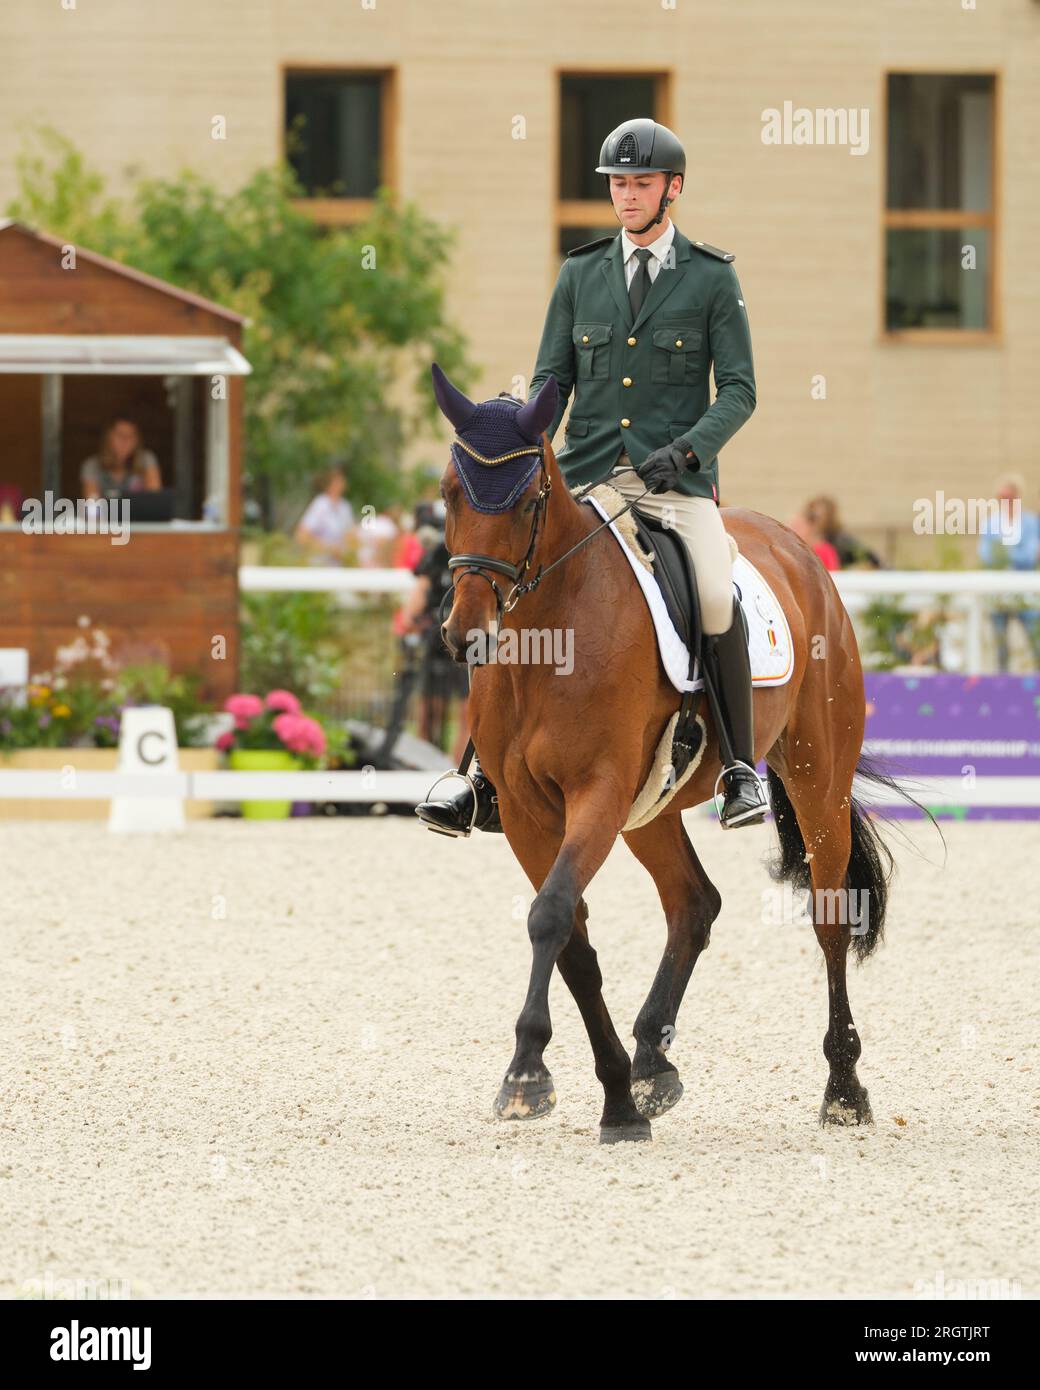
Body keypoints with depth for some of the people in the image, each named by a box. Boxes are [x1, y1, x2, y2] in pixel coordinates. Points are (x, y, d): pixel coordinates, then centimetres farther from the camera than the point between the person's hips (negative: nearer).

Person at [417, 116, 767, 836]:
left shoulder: (713, 277, 4)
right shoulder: (581, 273, 13)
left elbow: (739, 390, 0)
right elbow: (552, 378, 12)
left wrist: (684, 451, -16)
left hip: (676, 481, -3)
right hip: (586, 473, 3)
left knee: (717, 600, -25)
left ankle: (741, 769, -8)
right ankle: (486, 784, -4)